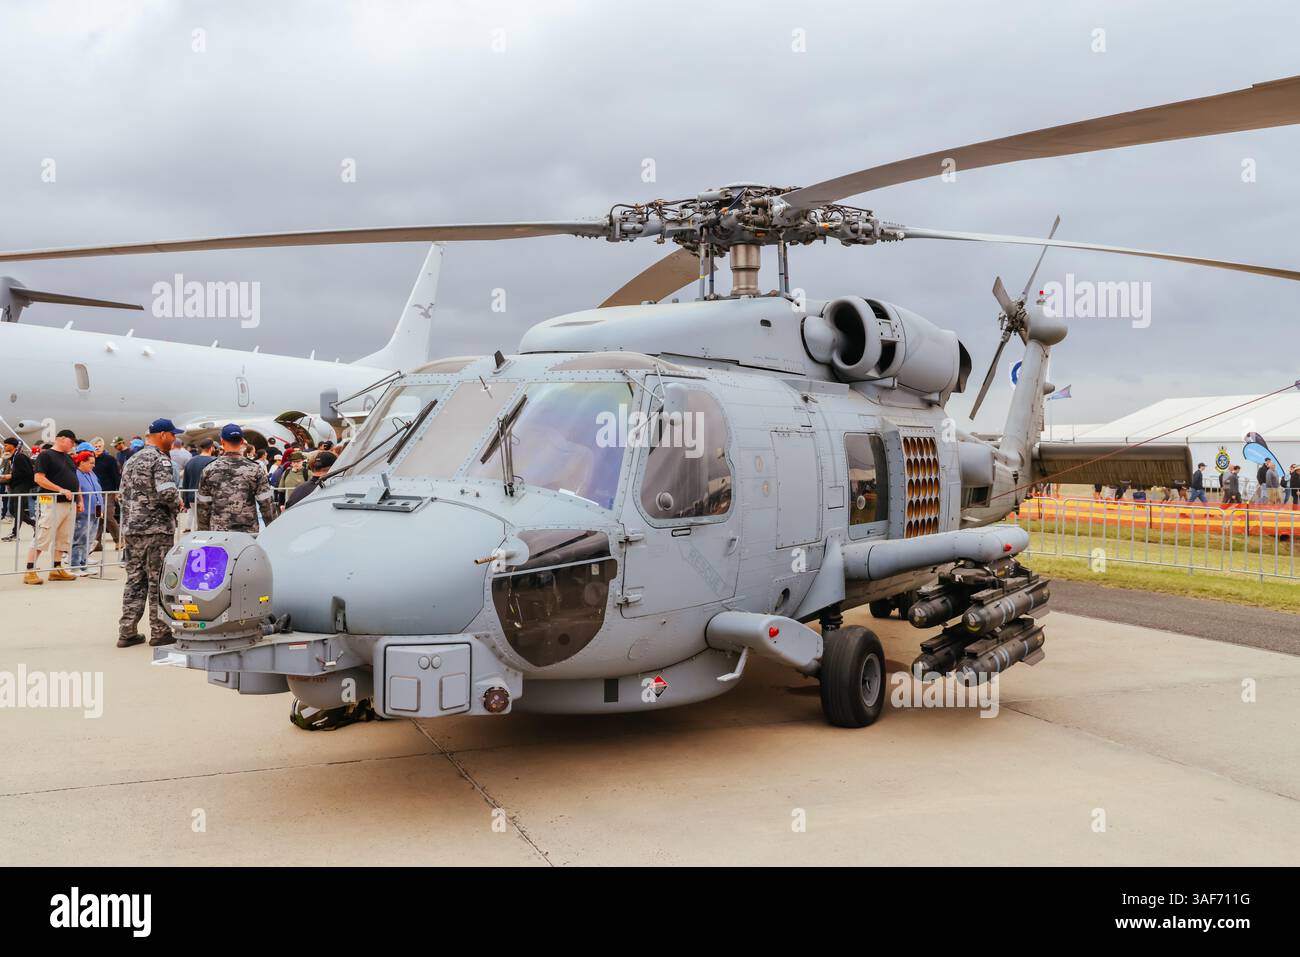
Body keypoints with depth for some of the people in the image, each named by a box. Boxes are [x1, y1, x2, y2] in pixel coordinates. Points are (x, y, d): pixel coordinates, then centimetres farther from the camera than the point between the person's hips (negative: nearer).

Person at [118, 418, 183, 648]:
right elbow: (167, 493, -23)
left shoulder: (131, 460, 17)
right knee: (158, 581, -1)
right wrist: (178, 503, -4)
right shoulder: (160, 460, -12)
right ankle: (160, 632, 4)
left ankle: (127, 631, 11)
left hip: (131, 528, 8)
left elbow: (124, 494, 20)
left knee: (135, 580, 11)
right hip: (156, 529, -8)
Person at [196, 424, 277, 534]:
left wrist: (203, 533, 15)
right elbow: (267, 504, -4)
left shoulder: (209, 470, 1)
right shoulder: (255, 469, -3)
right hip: (249, 533, -1)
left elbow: (203, 506, 5)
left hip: (218, 533, 1)